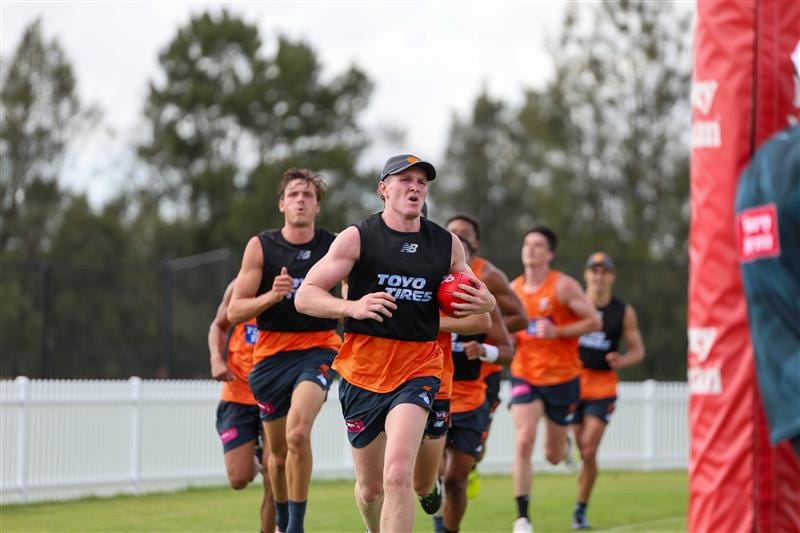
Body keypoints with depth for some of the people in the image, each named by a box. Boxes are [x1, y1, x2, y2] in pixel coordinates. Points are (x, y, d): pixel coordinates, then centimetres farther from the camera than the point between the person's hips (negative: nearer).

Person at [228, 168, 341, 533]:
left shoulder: (335, 247, -2)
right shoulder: (261, 247, -2)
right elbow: (234, 312, -3)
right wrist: (271, 296, -20)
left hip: (318, 349, -2)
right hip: (272, 353, 2)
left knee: (298, 432, -27)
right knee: (278, 452, 12)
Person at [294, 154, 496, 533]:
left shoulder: (447, 244, 6)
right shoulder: (357, 238, -3)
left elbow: (471, 297, 21)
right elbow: (305, 296, -5)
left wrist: (484, 302, -4)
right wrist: (351, 307, -23)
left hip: (417, 370, 0)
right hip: (362, 370, 0)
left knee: (397, 475, -21)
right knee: (370, 487, 11)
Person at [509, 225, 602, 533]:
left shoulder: (563, 286, -10)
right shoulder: (513, 289, 3)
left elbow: (594, 322, -10)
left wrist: (557, 332, -21)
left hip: (562, 378, -2)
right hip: (525, 377, 2)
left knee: (553, 457, 10)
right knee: (524, 443, -19)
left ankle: (562, 442, 51)